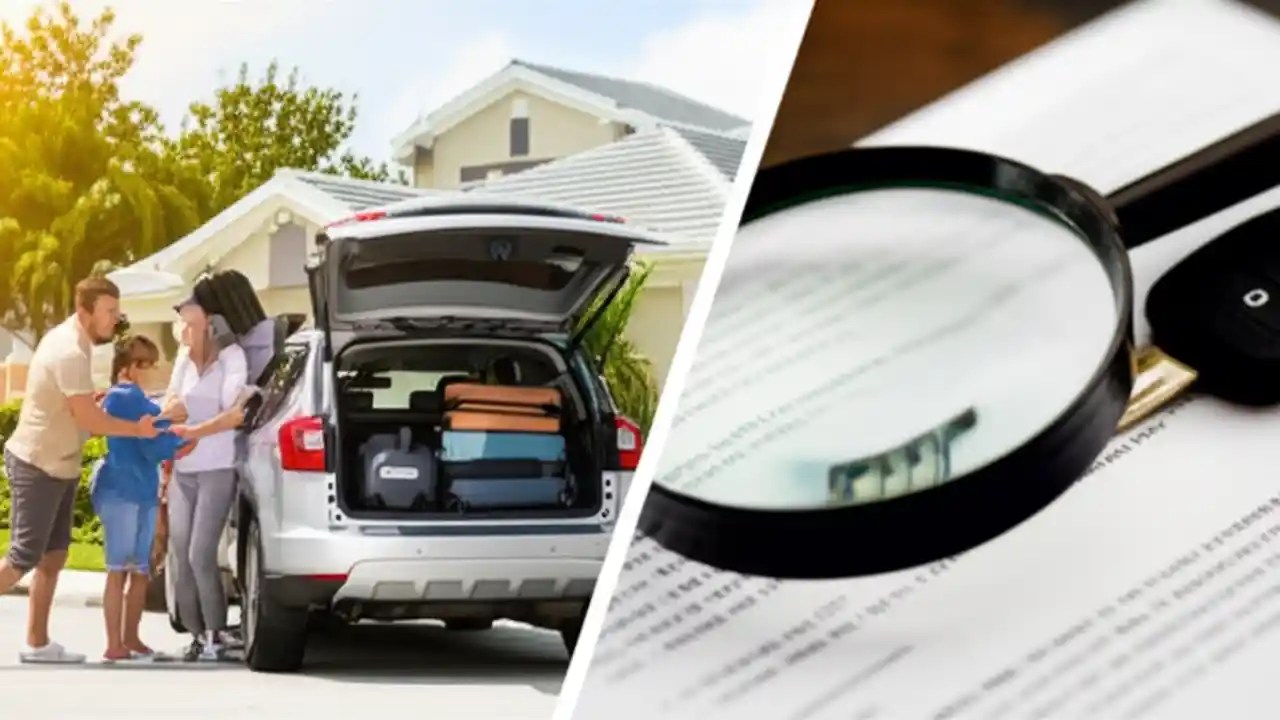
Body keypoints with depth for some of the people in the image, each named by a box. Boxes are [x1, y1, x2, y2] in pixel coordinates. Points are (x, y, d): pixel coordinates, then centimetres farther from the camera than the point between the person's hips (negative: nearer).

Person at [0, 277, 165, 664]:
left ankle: (37, 643, 14)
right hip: (37, 466, -10)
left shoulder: (65, 338, 8)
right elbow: (88, 419, -20)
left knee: (53, 556, 10)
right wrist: (138, 429, -10)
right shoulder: (70, 353, -22)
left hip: (57, 465, 10)